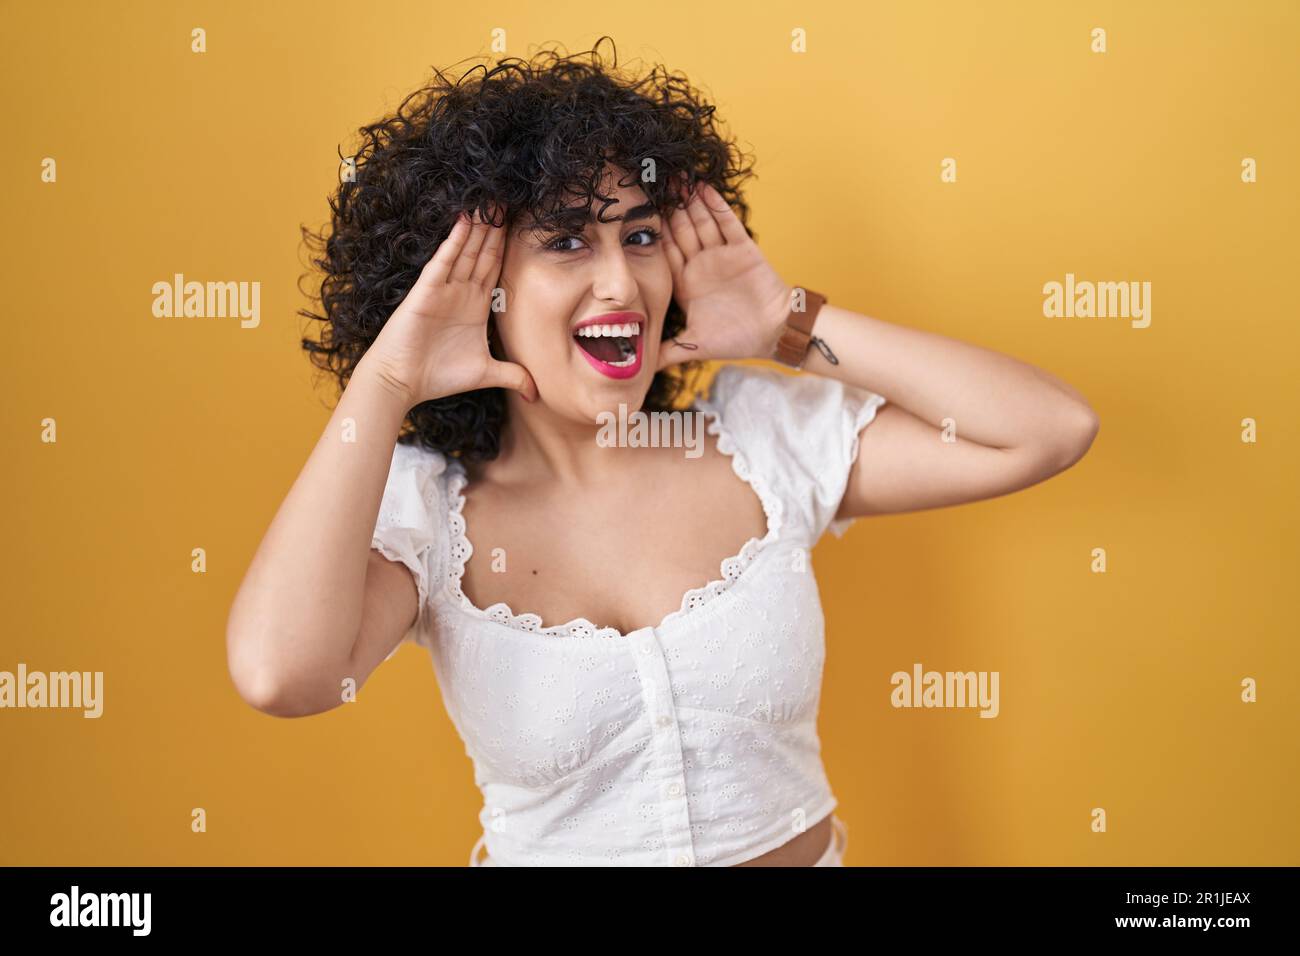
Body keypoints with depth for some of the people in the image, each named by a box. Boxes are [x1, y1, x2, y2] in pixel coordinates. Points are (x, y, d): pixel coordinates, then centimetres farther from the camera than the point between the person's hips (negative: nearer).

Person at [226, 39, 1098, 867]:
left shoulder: (763, 433, -9)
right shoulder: (421, 506, -12)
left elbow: (1054, 430, -12)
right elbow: (279, 673, -31)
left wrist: (796, 326, -14)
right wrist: (384, 382, -23)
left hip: (801, 844, 3)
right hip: (542, 850, -2)